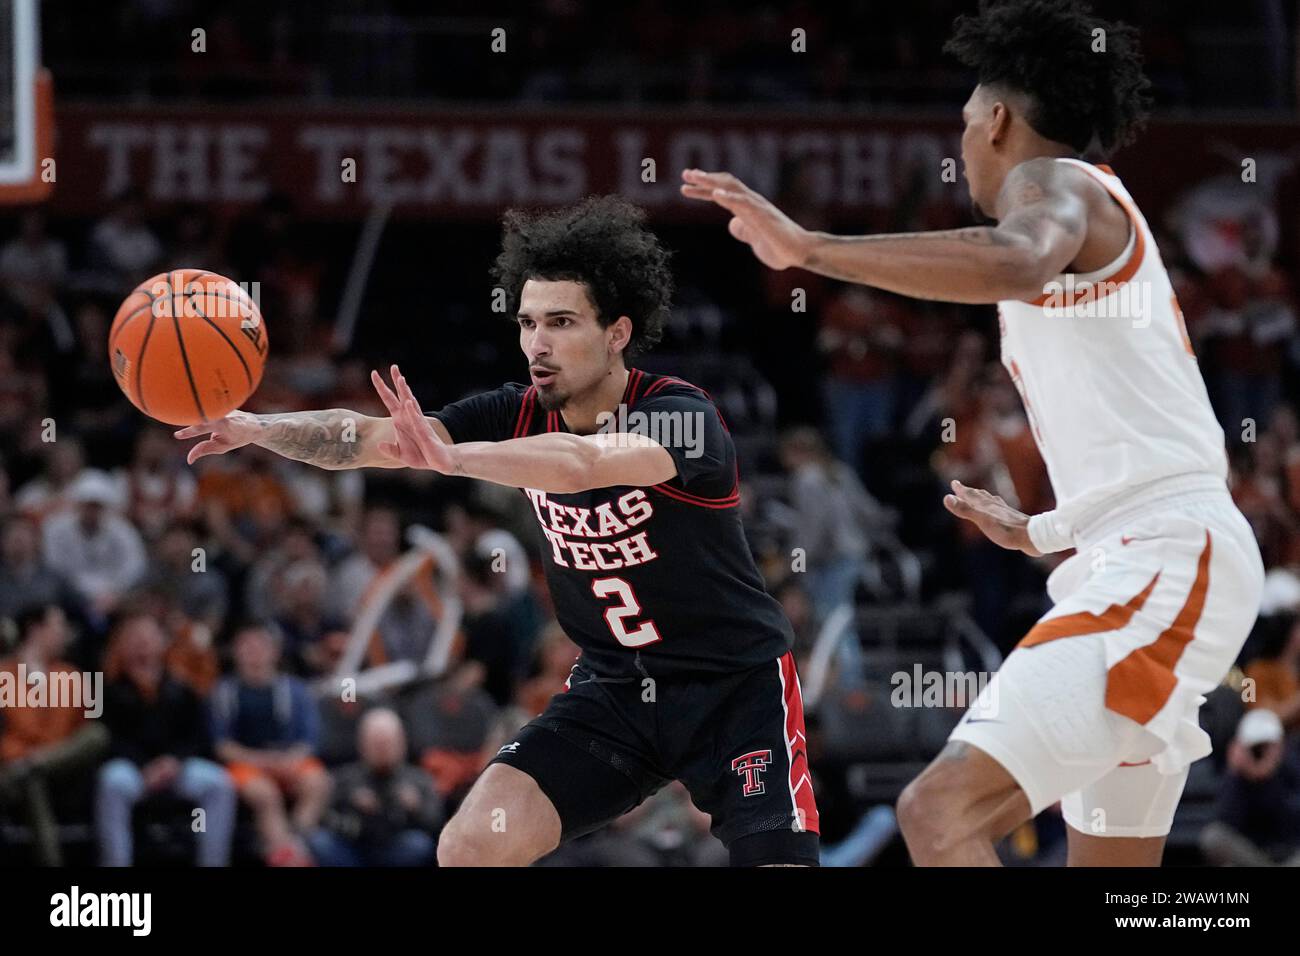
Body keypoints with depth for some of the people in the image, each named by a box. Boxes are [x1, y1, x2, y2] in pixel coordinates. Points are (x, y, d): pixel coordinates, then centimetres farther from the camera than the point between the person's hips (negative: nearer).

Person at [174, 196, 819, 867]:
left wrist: (451, 456, -58)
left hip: (737, 689, -4)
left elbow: (584, 462, -44)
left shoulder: (684, 418, -23)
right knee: (469, 847, -10)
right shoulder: (521, 417, -6)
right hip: (614, 683, 5)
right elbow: (368, 439, -15)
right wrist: (261, 429, -33)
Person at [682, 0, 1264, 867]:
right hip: (1150, 564, 11)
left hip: (1163, 567, -11)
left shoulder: (1056, 181, -3)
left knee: (941, 812, -22)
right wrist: (1042, 532, 51)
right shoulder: (1097, 220, 27)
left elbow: (1015, 262, -31)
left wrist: (807, 246, -34)